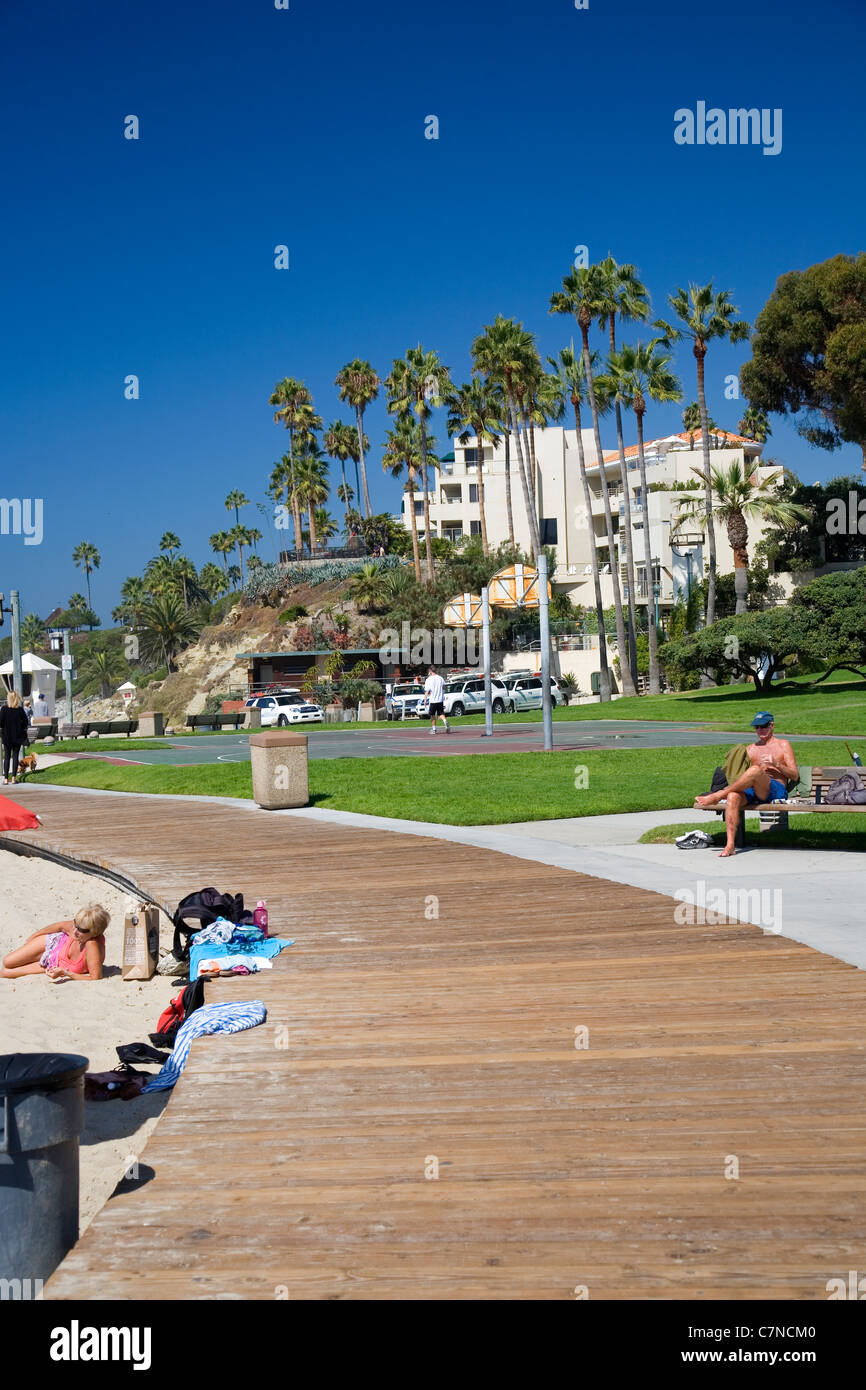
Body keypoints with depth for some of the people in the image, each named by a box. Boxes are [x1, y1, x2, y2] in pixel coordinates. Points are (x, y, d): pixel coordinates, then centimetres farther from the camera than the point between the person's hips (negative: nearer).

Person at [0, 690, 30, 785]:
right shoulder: (20, 709, -6)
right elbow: (25, 721, -5)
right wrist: (23, 730, 10)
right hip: (18, 736, 1)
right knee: (15, 756, 6)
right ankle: (13, 778, 4)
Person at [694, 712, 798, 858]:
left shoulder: (783, 745, 16)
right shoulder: (751, 749, 28)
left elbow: (795, 775, 8)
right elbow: (742, 774, 22)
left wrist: (777, 765, -9)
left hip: (777, 790, -4)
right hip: (753, 791, 4)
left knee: (755, 770, -36)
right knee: (732, 796, -31)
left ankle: (717, 796, -28)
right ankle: (730, 844, -37)